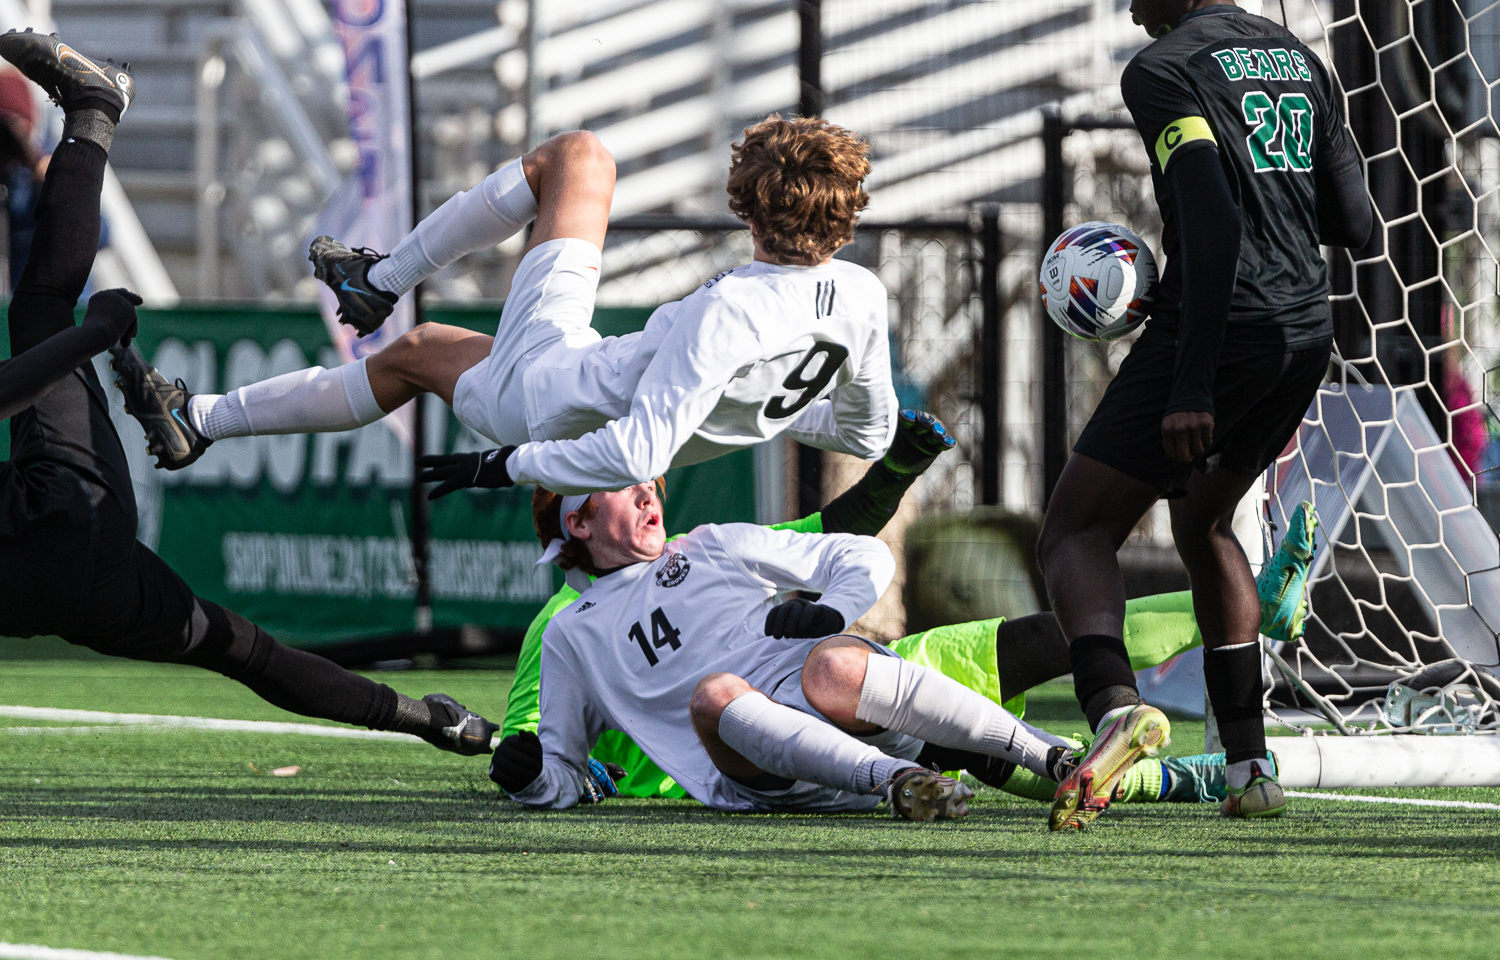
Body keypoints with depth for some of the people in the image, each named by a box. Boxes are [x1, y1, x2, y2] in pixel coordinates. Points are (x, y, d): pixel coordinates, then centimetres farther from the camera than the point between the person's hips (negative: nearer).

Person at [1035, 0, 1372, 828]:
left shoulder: (1163, 68, -8)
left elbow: (1213, 225, -19)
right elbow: (1353, 223, 16)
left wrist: (1191, 383, -22)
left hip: (1222, 327, -8)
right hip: (1308, 333, 8)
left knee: (1074, 533, -4)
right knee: (1202, 524, 27)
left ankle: (1113, 705, -33)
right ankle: (1249, 767, 22)